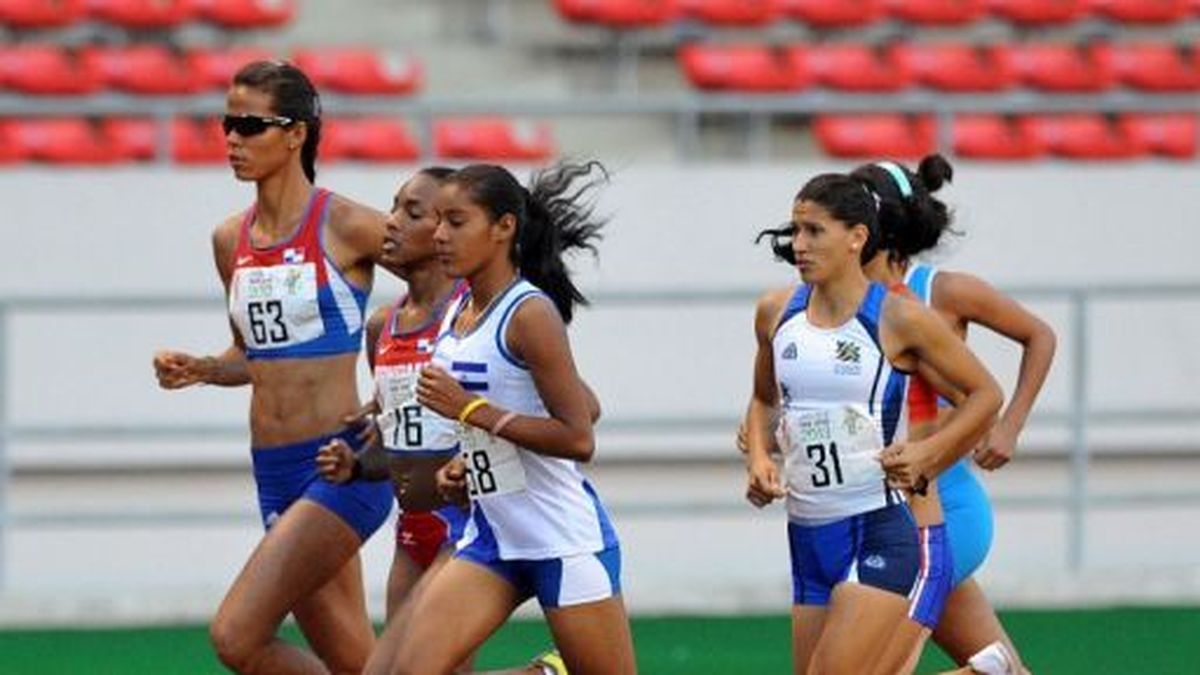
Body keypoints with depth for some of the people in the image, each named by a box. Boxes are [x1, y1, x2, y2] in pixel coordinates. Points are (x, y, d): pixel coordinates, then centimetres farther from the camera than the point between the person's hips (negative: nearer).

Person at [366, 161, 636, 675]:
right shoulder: (456, 315, 10)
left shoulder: (530, 314, -15)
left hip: (566, 539, -8)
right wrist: (462, 466, 7)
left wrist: (471, 409, -20)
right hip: (492, 538, 8)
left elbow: (578, 440, -20)